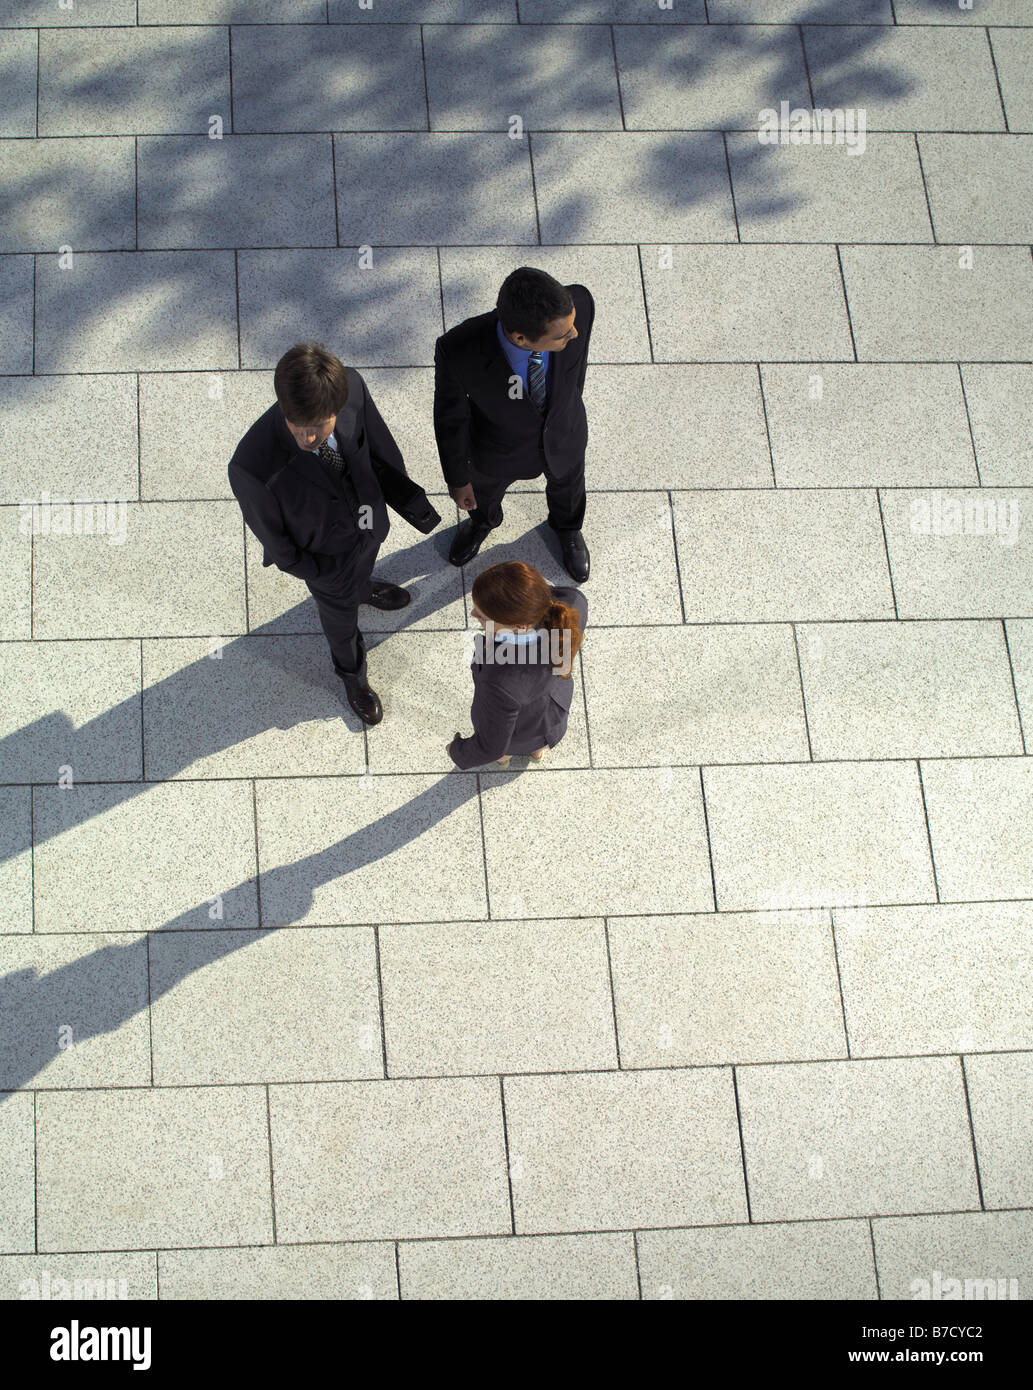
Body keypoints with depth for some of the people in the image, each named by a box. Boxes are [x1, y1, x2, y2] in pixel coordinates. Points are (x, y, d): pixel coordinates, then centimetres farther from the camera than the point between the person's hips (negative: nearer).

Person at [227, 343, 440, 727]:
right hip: (325, 552, -3)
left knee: (363, 568, 39)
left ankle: (363, 588, 77)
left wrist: (409, 499, -4)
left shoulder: (351, 387, -36)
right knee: (340, 613, 30)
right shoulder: (252, 466, -46)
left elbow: (377, 445, -12)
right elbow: (271, 534, -24)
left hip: (370, 523, 3)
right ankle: (352, 675, 63)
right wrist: (319, 574, -14)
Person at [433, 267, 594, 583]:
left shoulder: (577, 303, -39)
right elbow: (450, 414, -21)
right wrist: (456, 477, -5)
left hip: (563, 433, 2)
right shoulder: (459, 351, -44)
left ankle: (567, 525, 69)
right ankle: (483, 520, 69)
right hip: (498, 447, -1)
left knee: (566, 485, 34)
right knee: (484, 492, 33)